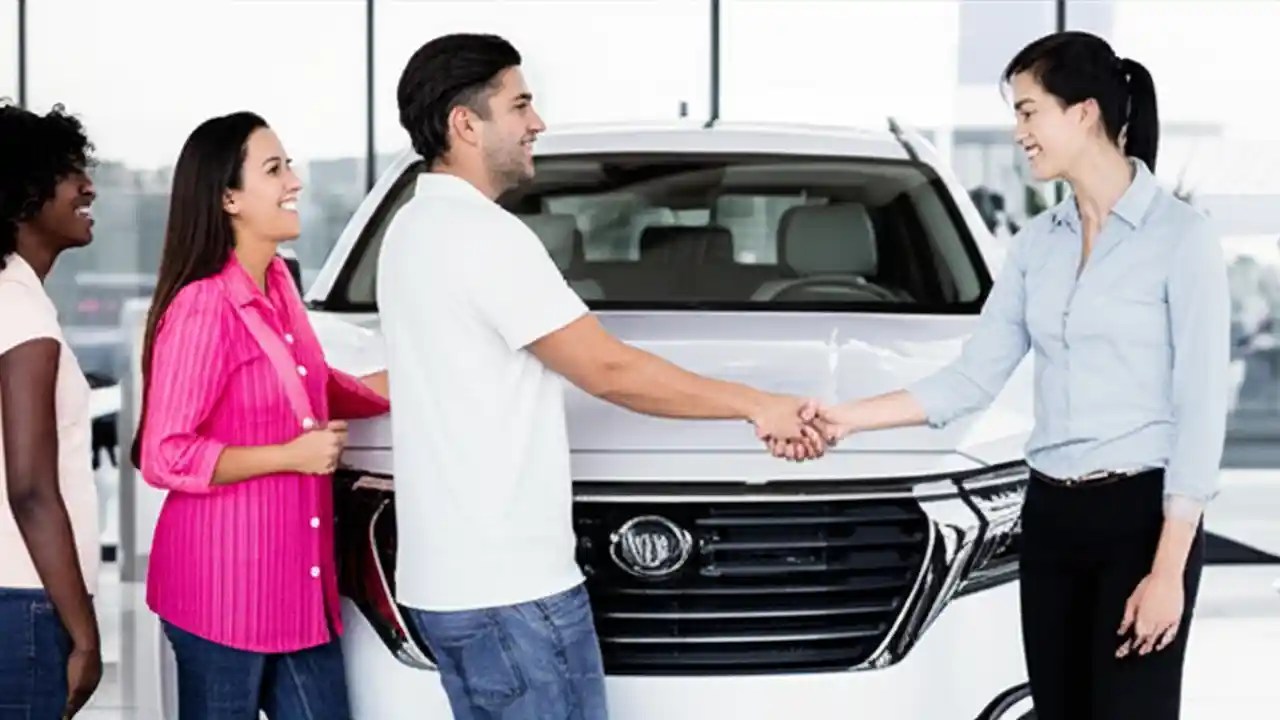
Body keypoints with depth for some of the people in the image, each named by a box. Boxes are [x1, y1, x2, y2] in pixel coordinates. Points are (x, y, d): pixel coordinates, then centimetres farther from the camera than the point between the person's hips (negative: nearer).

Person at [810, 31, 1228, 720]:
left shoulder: (1180, 236, -10)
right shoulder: (1037, 242, 9)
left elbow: (1201, 409, -12)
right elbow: (974, 376, 8)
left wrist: (1169, 568, -17)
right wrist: (850, 417, -3)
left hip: (1140, 515, -6)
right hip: (1049, 514, 6)